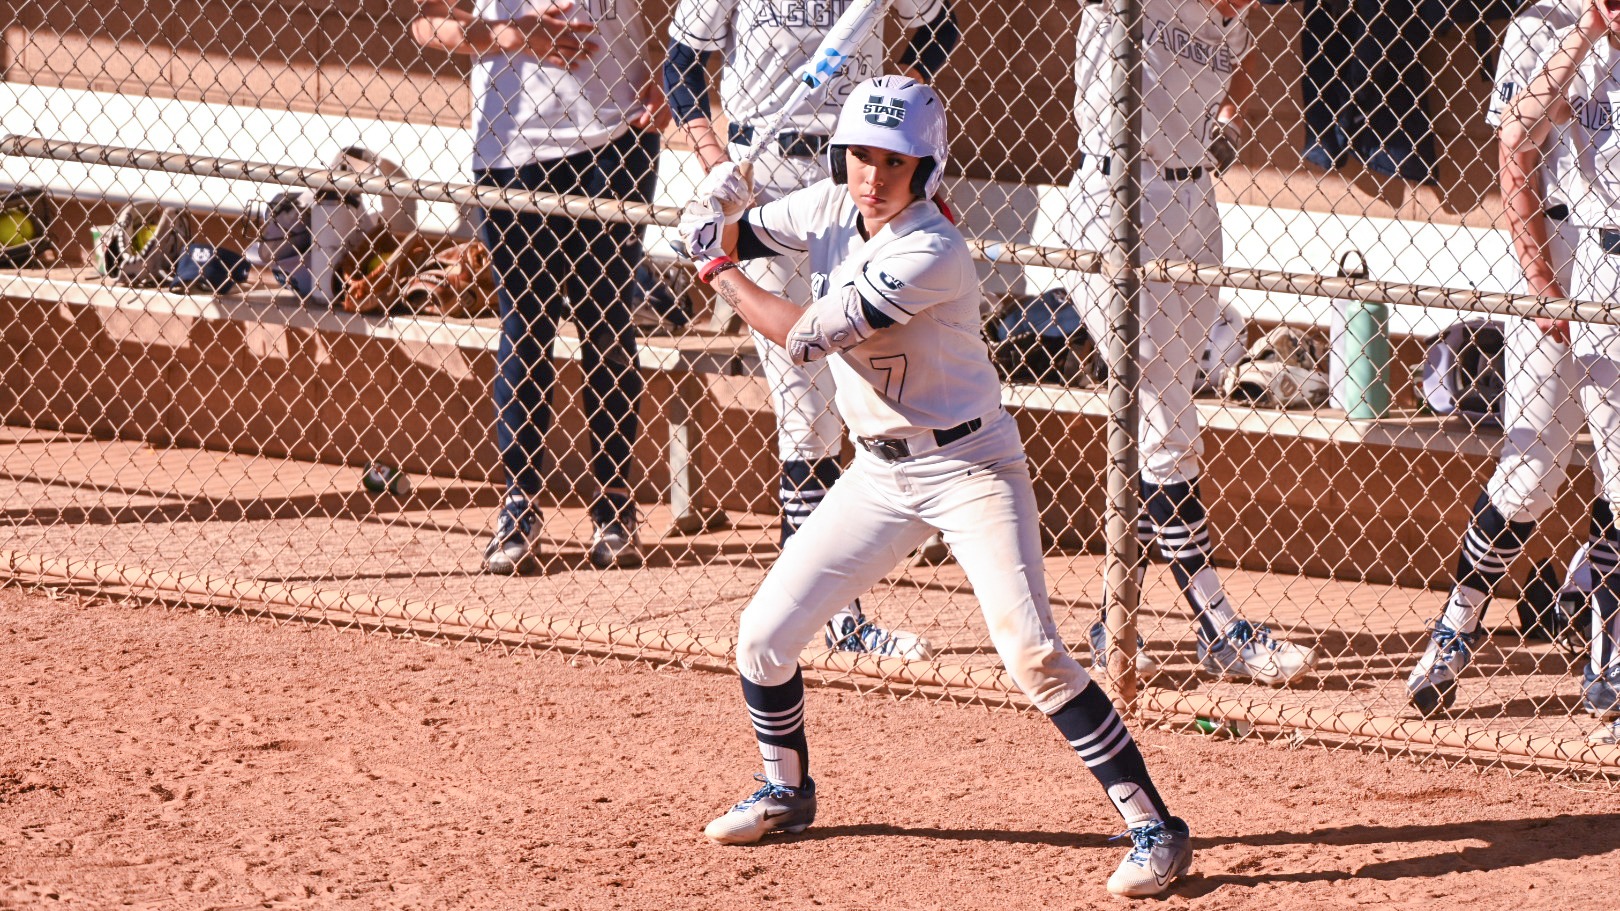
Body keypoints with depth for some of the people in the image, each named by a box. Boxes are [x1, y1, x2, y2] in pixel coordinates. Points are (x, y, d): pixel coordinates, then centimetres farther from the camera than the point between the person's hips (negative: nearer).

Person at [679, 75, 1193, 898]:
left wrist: (718, 270, -14)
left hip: (970, 467, -7)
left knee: (1032, 653, -20)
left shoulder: (931, 254, -26)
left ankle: (1151, 825, -15)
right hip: (879, 472, 7)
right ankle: (785, 790, 31)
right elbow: (731, 240, 8)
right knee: (763, 636, 6)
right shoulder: (832, 209, -2)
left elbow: (807, 337, -26)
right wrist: (719, 216, -16)